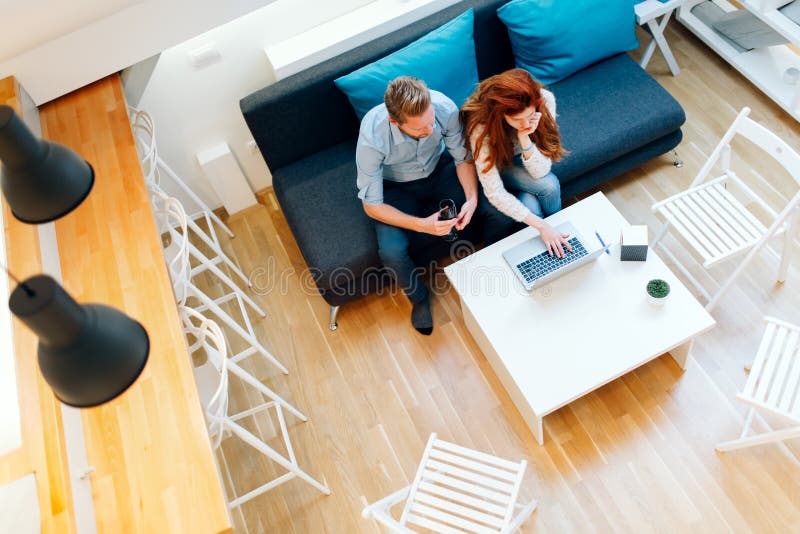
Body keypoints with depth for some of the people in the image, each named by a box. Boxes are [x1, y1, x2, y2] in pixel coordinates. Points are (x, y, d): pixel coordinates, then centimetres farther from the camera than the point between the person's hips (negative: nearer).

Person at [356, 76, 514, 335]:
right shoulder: (371, 139, -35)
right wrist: (422, 225, -35)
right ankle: (419, 299, 7)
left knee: (500, 211, -17)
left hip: (439, 169, 3)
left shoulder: (445, 107, -27)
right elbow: (371, 205, -24)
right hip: (398, 187, -2)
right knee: (391, 253, -29)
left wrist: (472, 198, -27)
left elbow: (464, 158, -9)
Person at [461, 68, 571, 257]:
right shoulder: (481, 127, -38)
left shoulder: (545, 100, -30)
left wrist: (524, 138, -43)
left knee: (529, 205, -24)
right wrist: (541, 226, -37)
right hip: (496, 163, -3)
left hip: (521, 159, 3)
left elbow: (540, 171, -27)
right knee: (549, 186, -25)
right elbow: (495, 193, -34)